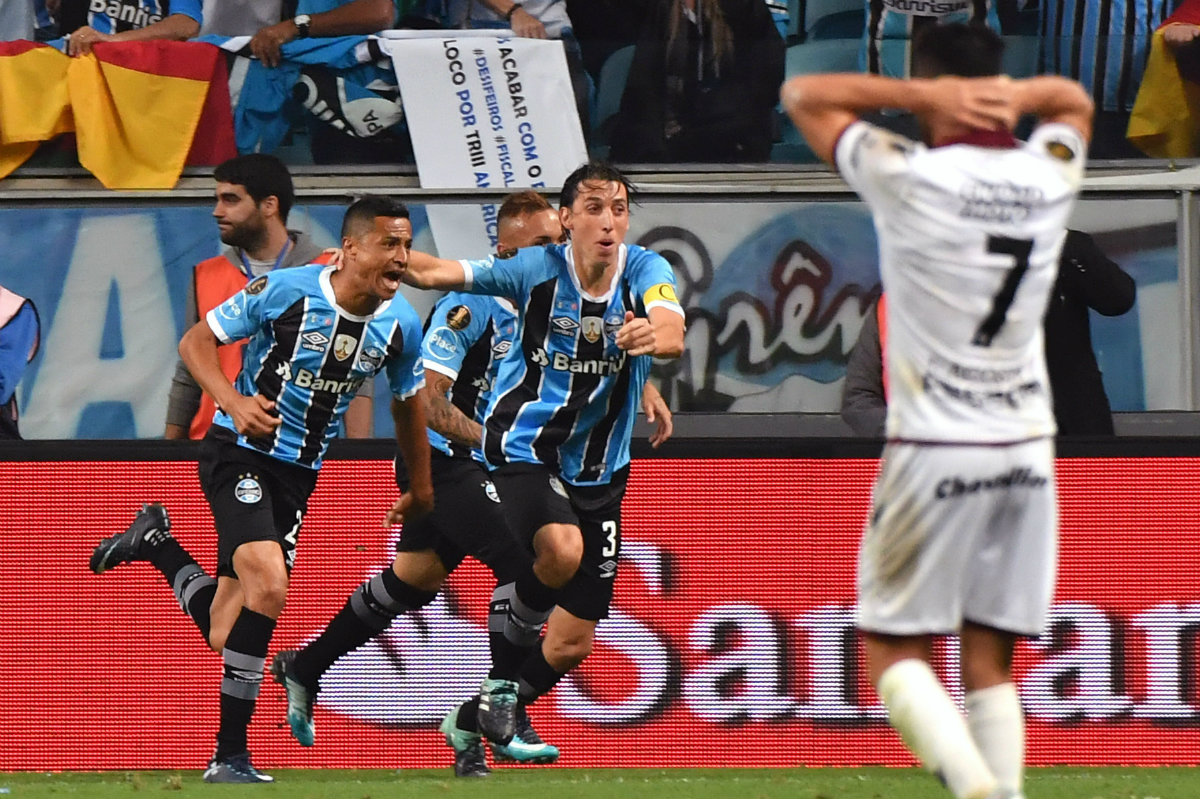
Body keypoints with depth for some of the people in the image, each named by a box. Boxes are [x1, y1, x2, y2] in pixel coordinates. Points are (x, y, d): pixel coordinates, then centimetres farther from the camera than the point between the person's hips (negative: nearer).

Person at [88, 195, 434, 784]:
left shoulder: (401, 325, -1)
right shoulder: (285, 291, -17)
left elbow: (408, 402, 17)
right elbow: (196, 342, -8)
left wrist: (420, 487, 23)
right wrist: (234, 402, -25)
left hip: (299, 472, 6)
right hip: (240, 453, -6)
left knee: (226, 634, 1)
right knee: (269, 588, -25)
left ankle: (155, 542, 29)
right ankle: (230, 756, -14)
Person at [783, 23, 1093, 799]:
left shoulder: (909, 177, -11)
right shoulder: (1051, 176, 3)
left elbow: (804, 93, 2)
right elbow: (1073, 98, 26)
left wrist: (925, 96, -7)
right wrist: (1008, 94, 3)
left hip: (935, 450, -5)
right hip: (1027, 450, 5)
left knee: (893, 647, 0)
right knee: (991, 657, 9)